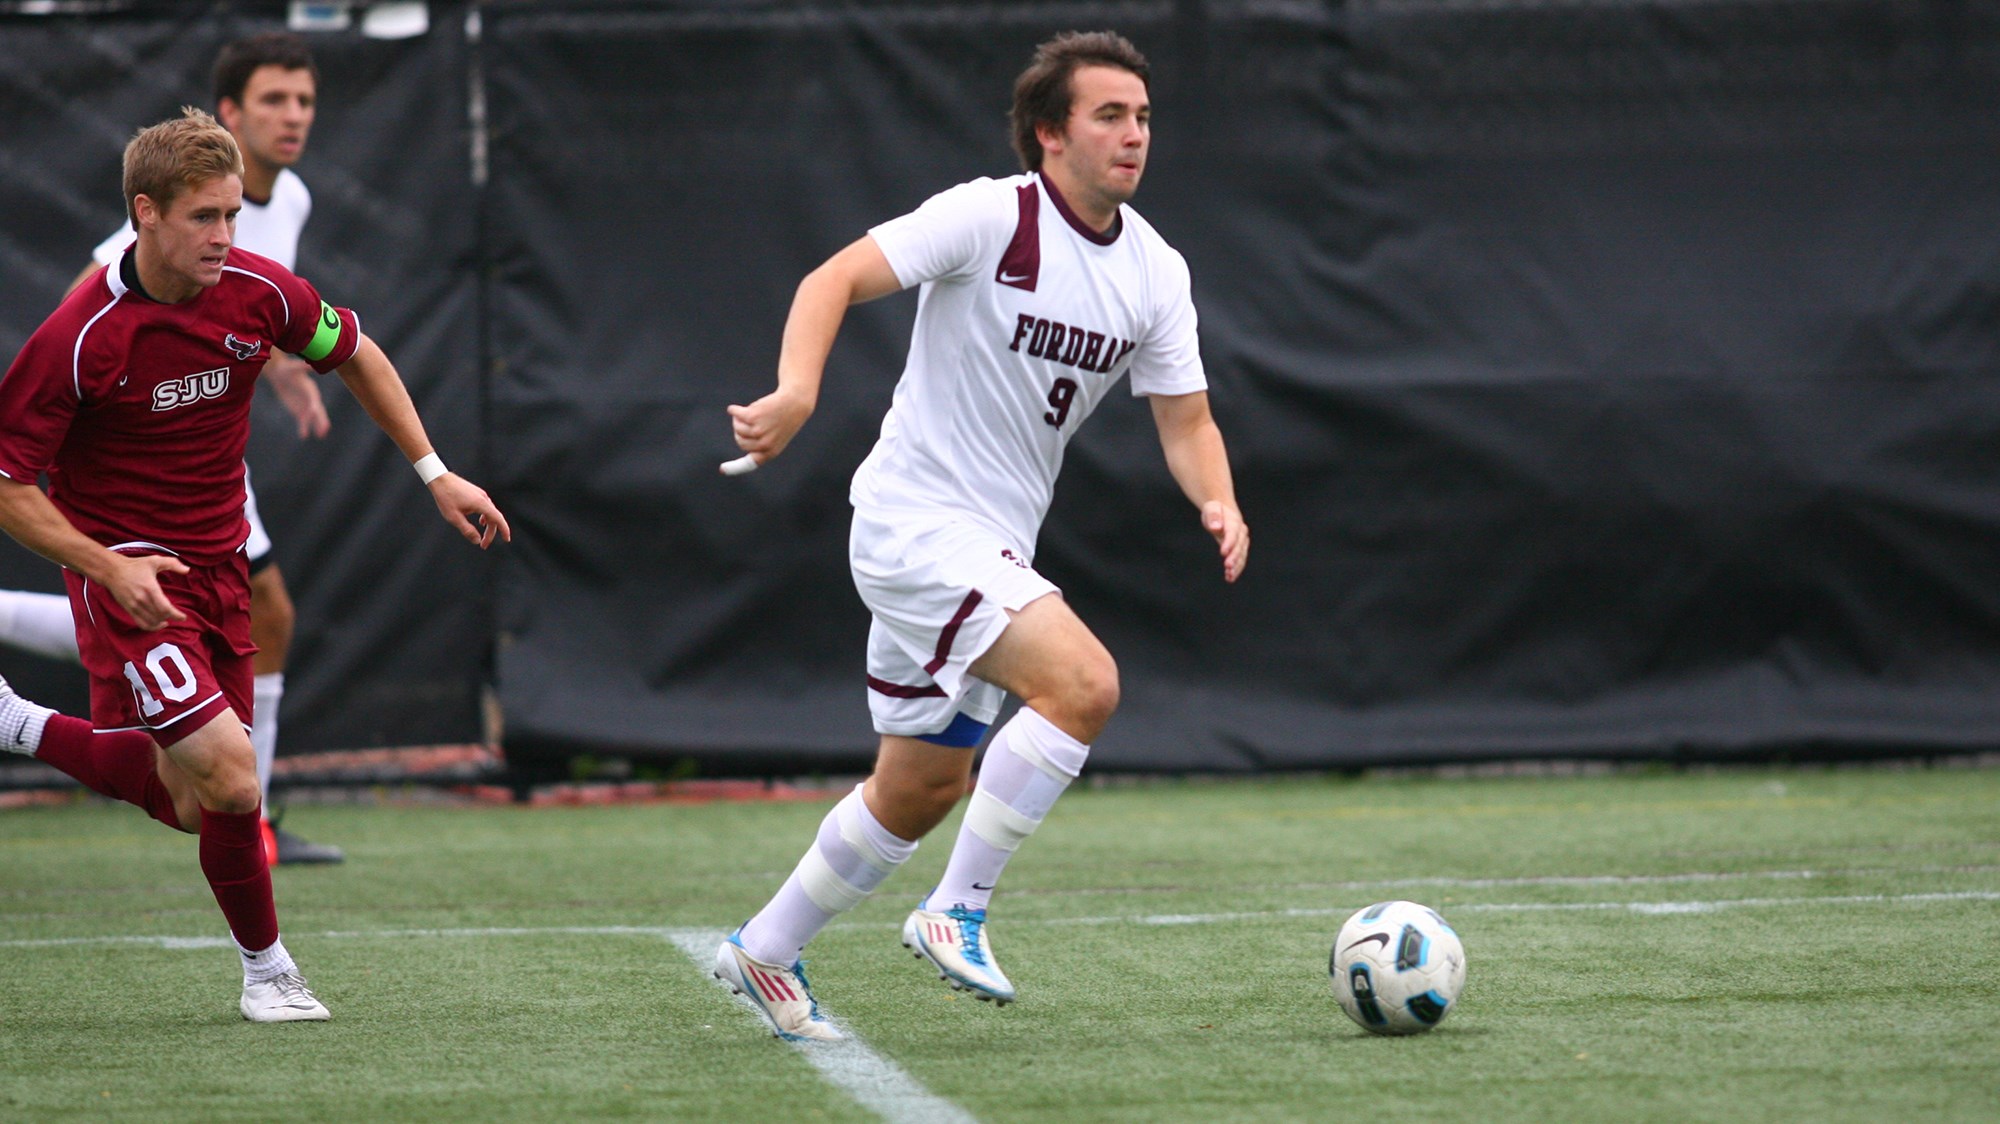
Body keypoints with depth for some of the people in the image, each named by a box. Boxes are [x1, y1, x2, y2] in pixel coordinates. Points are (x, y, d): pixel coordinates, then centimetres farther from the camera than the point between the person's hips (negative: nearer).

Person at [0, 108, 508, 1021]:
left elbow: (356, 356, 12)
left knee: (186, 801, 9)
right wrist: (107, 566, -26)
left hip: (216, 562, 6)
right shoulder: (80, 338, -22)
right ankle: (266, 968, 3)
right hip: (126, 568, -6)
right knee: (228, 773, -19)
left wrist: (435, 473, 8)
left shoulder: (257, 291, -8)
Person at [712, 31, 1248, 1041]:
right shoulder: (991, 217, -15)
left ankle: (765, 953, 32)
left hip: (994, 547, 8)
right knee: (1083, 682, -25)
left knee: (922, 788, 15)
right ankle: (957, 912, -14)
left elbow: (1186, 420, 8)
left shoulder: (1155, 272, 5)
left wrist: (1217, 504, -13)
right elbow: (835, 279, -20)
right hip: (917, 519, -8)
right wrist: (797, 393, -37)